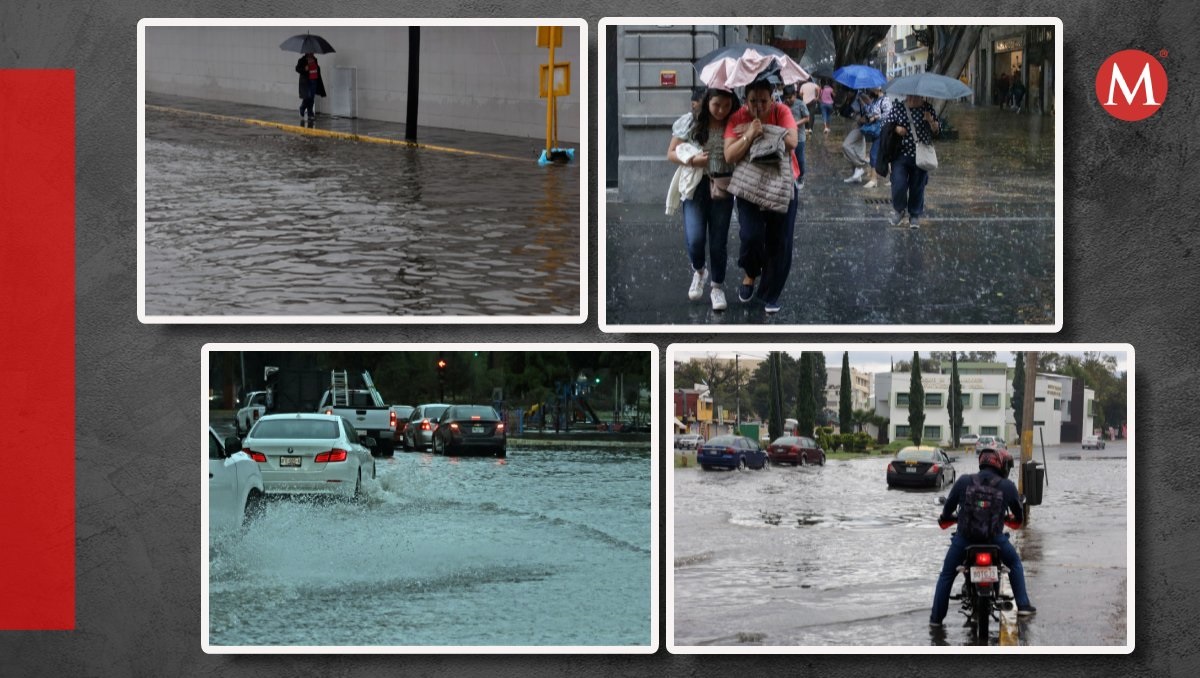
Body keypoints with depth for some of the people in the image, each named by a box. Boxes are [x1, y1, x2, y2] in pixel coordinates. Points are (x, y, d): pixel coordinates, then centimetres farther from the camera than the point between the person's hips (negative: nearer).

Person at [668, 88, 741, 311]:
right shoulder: (691, 123, -4)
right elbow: (671, 153, 1)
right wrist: (691, 160, -15)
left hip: (722, 187, 1)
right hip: (696, 185, -1)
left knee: (719, 241, 5)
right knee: (695, 239, -11)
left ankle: (717, 286, 24)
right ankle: (699, 271, 22)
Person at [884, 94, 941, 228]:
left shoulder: (927, 108, 1)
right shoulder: (898, 107, 0)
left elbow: (937, 130, 4)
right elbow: (885, 125, 6)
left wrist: (931, 121, -16)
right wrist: (896, 129, -14)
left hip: (921, 155, 1)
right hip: (901, 155, -1)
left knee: (917, 187, 8)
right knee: (898, 185, -9)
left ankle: (915, 216, 25)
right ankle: (899, 210, 18)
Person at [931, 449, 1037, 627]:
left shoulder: (963, 481, 3)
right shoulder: (1007, 486, 3)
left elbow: (949, 504, 11)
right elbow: (1018, 513, 16)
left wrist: (945, 517, 34)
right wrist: (1018, 519, 40)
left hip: (964, 538, 0)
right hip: (995, 538, 0)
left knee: (946, 575, 16)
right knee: (1015, 564, 27)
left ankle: (936, 617, 14)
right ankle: (1023, 605, 23)